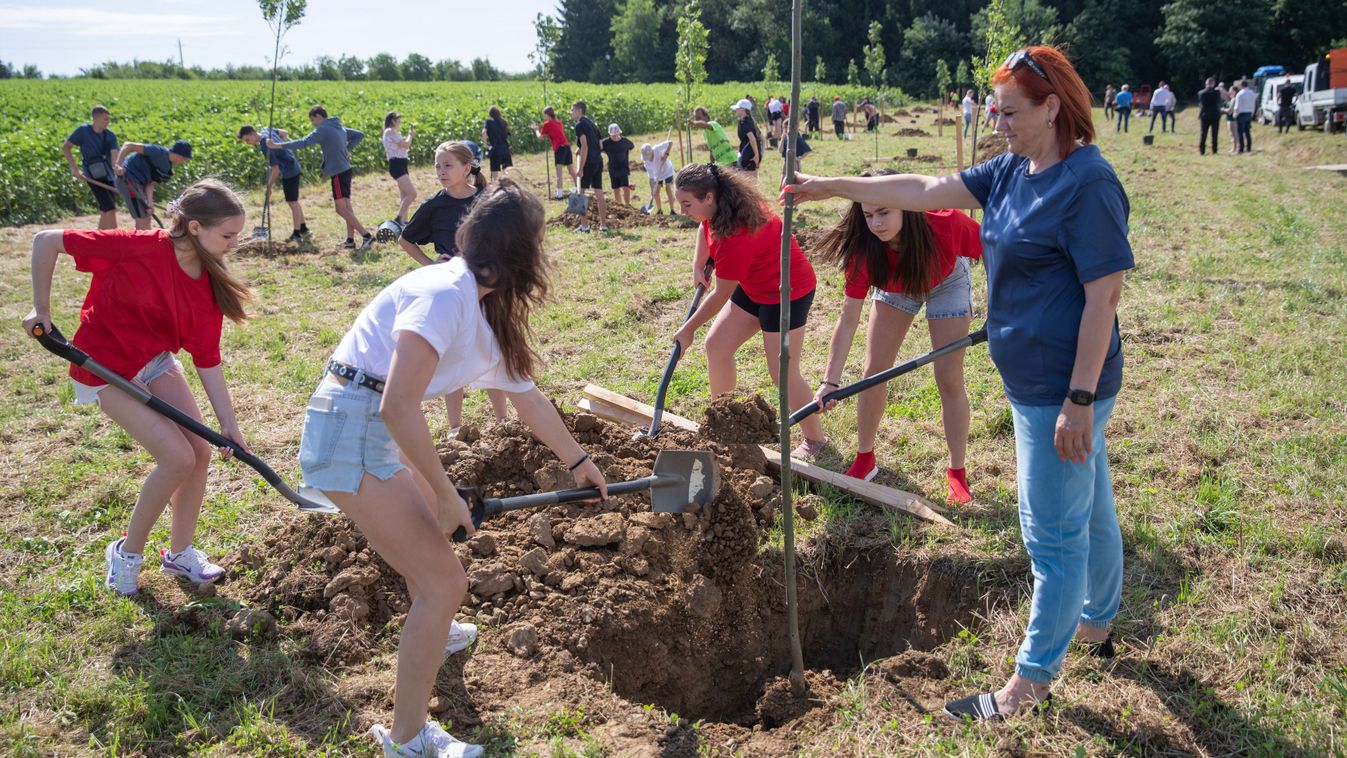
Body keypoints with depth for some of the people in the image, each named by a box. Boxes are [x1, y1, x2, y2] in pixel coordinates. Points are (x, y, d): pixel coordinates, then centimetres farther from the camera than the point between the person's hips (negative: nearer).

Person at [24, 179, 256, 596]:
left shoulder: (210, 284, -9)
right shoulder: (139, 248, -27)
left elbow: (207, 359, -5)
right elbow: (46, 241, -19)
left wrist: (229, 423, -9)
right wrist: (41, 310, -15)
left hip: (156, 362, 6)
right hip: (106, 369, -6)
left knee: (201, 452, 0)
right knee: (178, 458, -15)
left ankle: (180, 553, 21)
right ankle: (127, 552, 9)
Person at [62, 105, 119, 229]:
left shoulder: (110, 136, 0)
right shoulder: (83, 131, -7)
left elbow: (114, 155, -14)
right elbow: (65, 147, 3)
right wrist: (74, 168, -5)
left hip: (109, 176, 5)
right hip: (94, 177, -5)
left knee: (105, 212, 13)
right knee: (110, 210, -15)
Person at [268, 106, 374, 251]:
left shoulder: (322, 130, -12)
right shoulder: (339, 128, 15)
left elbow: (303, 142, -20)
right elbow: (360, 135, 23)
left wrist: (277, 145, -18)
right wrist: (347, 149, 12)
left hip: (338, 173, -9)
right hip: (345, 170, 9)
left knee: (341, 209, -9)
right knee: (346, 207, 11)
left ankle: (367, 235, -15)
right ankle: (350, 240, 12)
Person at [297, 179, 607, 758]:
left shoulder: (488, 309, 9)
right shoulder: (444, 293, -21)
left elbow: (528, 399, 23)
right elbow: (398, 406, -28)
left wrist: (577, 460, 34)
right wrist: (447, 492, -18)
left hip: (379, 429, 10)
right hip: (350, 432, -10)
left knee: (436, 529, 33)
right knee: (444, 581, -6)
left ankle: (430, 634, 61)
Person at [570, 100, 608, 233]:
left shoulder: (580, 125, -9)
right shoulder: (591, 123, 18)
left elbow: (584, 147, -17)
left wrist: (580, 168, -18)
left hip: (589, 163, -8)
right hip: (598, 161, 8)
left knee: (582, 193, -2)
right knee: (599, 193, 9)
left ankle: (584, 225, -3)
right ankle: (603, 224, 10)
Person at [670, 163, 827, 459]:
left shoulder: (735, 237, -35)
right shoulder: (719, 207, -10)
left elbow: (721, 296, -25)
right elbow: (705, 227, 17)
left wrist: (688, 329, -13)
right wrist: (698, 265, 4)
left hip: (787, 290, -10)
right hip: (754, 286, 10)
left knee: (782, 372, -8)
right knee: (716, 345, 7)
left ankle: (815, 440, 8)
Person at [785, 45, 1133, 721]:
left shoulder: (1087, 183, -19)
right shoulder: (1012, 171, 7)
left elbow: (1105, 294, -22)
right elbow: (926, 191, 9)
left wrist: (1080, 399, -22)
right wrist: (832, 188, 7)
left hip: (1063, 390, -9)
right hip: (1034, 381, 9)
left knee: (1053, 534, 1)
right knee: (1088, 512, 24)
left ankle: (1032, 679, 14)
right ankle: (1096, 624, 43)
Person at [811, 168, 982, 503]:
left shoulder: (948, 225, -40)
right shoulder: (865, 250, -34)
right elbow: (848, 319, -34)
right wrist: (830, 381, -40)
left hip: (947, 283, -1)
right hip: (895, 286, 2)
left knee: (949, 379, -3)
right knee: (874, 371, 1)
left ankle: (957, 473, 11)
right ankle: (864, 460, 18)